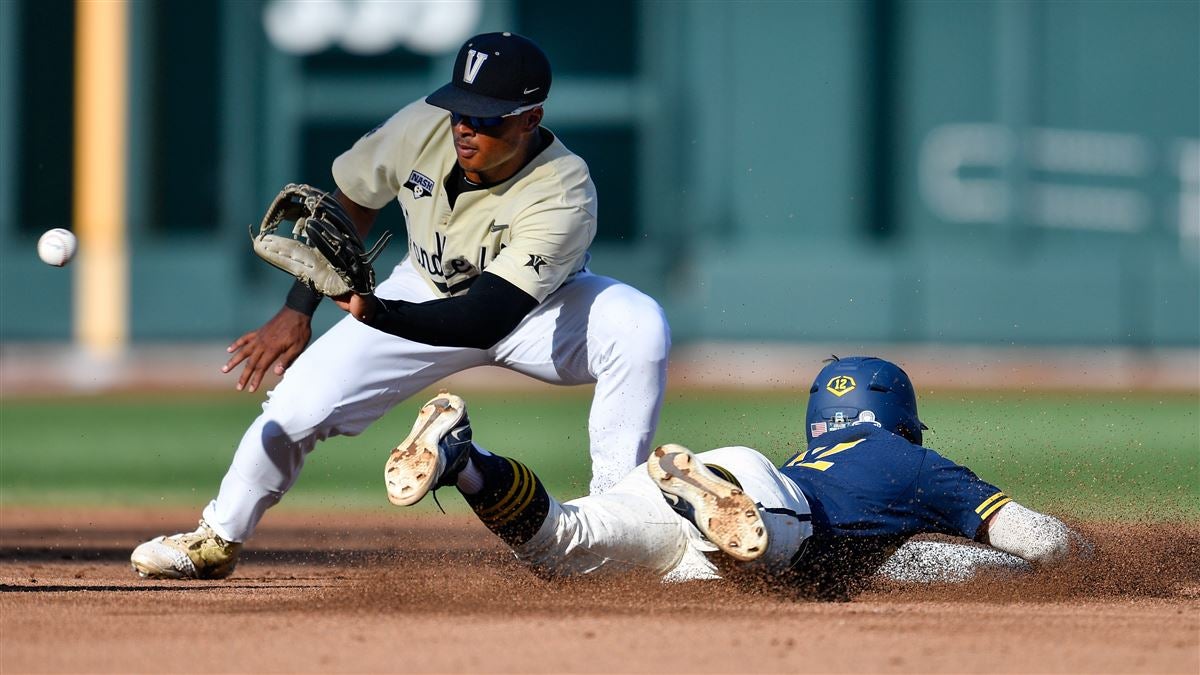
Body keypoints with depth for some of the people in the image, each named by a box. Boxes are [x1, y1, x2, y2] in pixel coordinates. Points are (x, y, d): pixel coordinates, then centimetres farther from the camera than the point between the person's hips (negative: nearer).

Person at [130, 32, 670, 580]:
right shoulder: (423, 129, -26)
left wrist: (376, 313, -60)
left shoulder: (563, 195, -38)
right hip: (425, 291, 3)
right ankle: (217, 542, 16)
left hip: (538, 308, -3)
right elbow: (351, 205, -5)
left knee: (639, 326, -34)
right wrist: (298, 311, -10)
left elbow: (484, 320, -47)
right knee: (299, 401, -11)